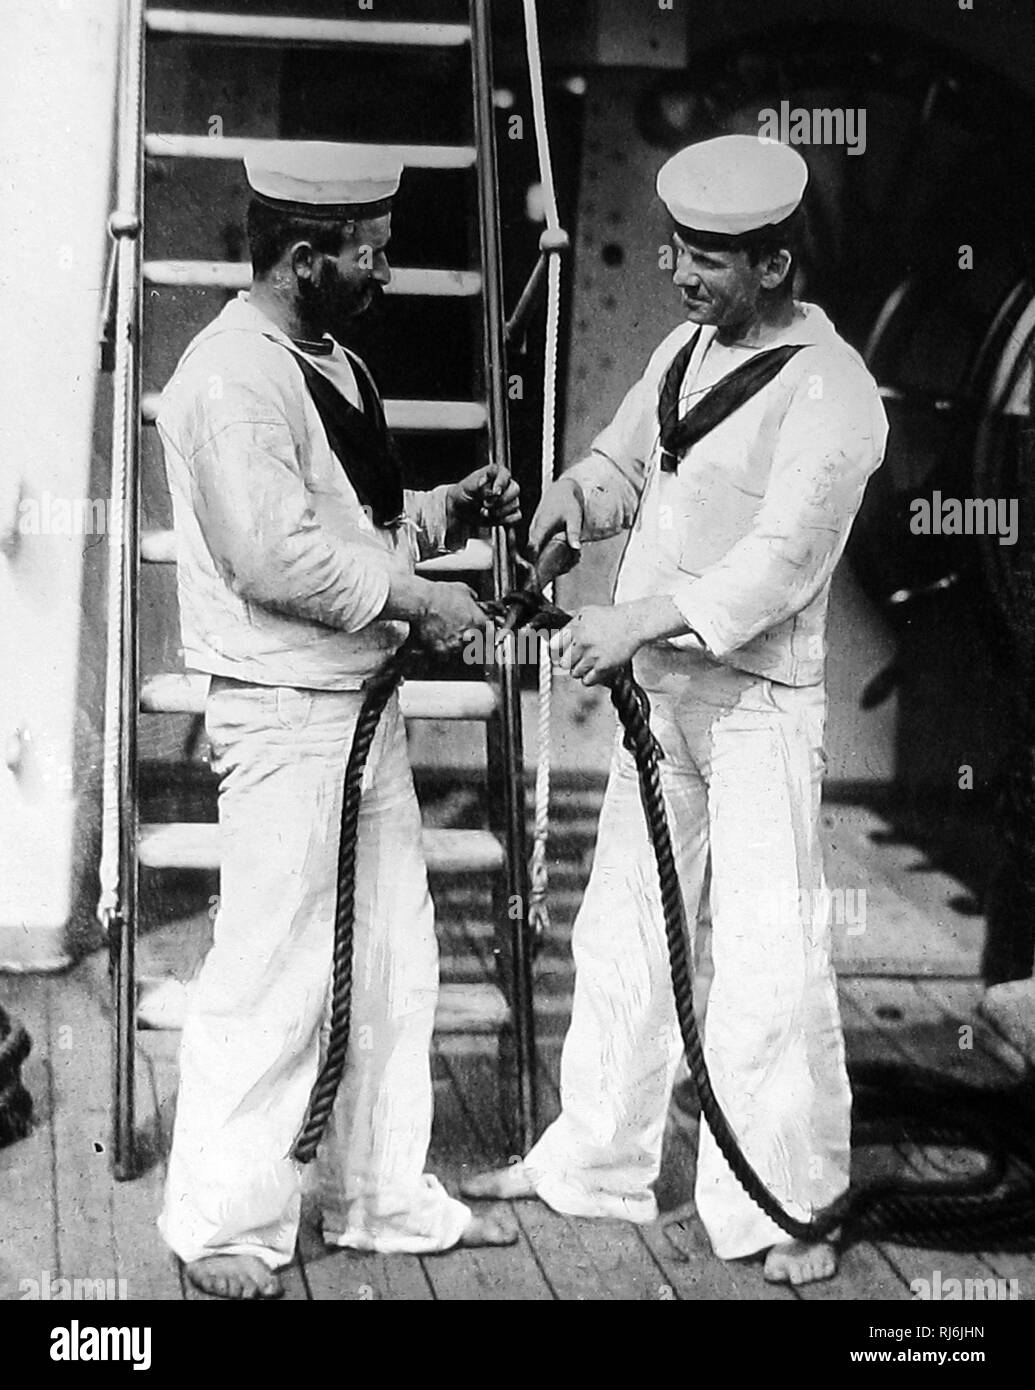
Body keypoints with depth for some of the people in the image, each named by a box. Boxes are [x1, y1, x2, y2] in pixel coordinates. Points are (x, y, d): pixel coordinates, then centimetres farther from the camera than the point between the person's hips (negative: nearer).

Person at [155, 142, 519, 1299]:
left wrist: (451, 509, 9)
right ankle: (225, 1228, 11)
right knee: (272, 975, -3)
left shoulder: (333, 364, 16)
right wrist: (415, 598, -16)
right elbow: (281, 556, -24)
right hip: (281, 714, -10)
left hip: (362, 703, 10)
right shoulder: (233, 377, -16)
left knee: (393, 964, 15)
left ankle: (385, 1199, 29)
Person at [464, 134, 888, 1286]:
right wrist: (574, 494, -2)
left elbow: (782, 559, -22)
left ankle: (784, 1208, 9)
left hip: (760, 703, -7)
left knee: (768, 961, -5)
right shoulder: (687, 348, 10)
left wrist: (638, 618, -29)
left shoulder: (832, 390, -14)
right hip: (653, 684, 7)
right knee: (620, 933, 15)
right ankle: (592, 1162, 29)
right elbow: (622, 461, 21)